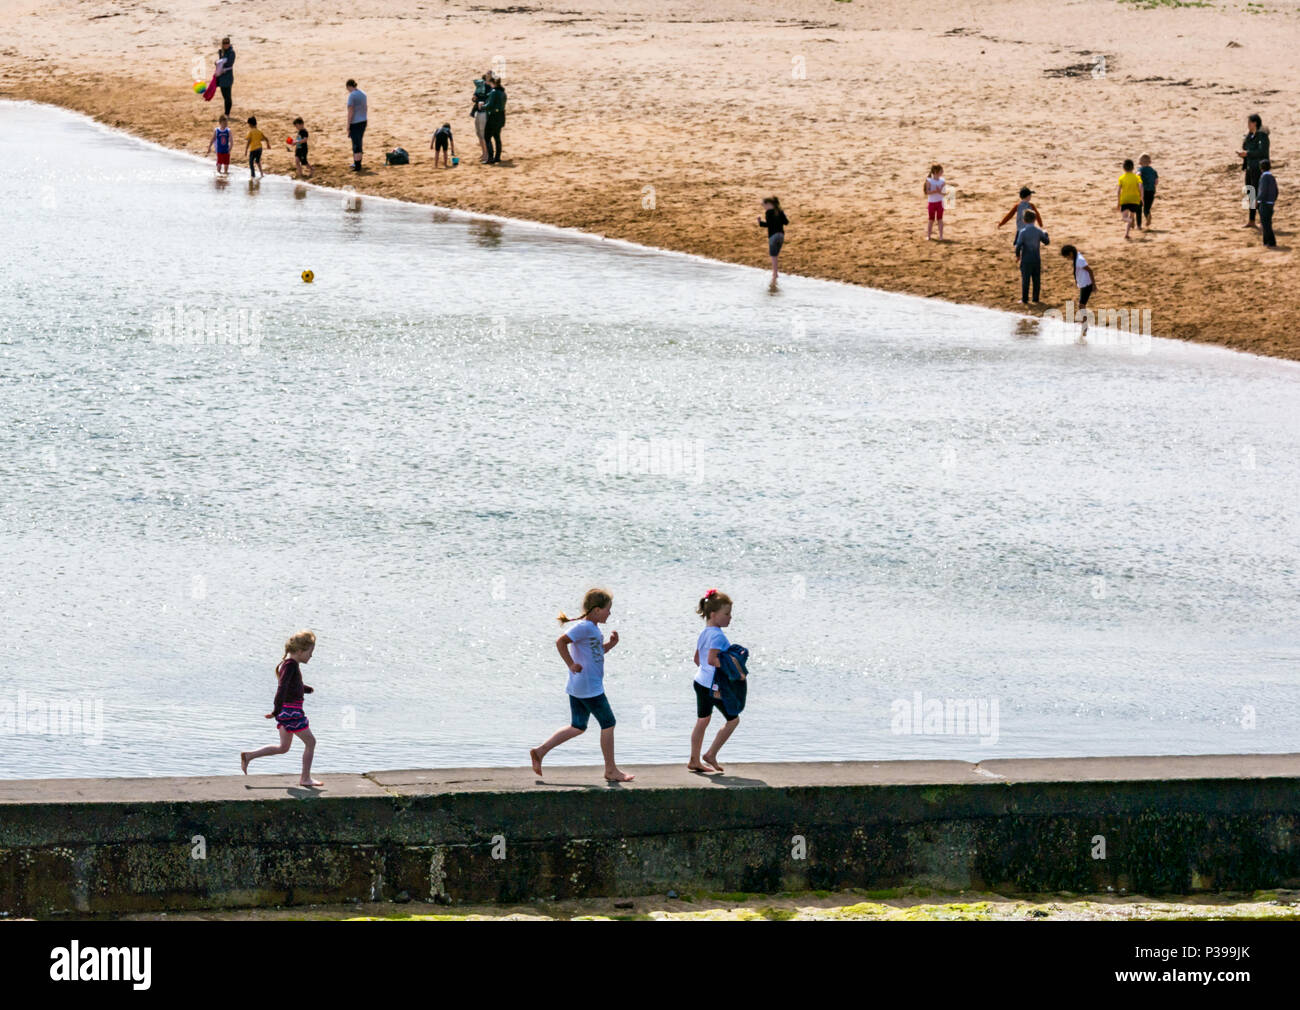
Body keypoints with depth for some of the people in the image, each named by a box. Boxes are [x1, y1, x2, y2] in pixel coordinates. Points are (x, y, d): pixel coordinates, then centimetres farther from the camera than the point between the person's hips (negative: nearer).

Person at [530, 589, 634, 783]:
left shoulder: (593, 628, 14)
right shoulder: (584, 627, -16)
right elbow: (560, 642, -25)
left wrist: (611, 644, 9)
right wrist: (571, 664, -20)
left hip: (577, 687, 10)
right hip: (589, 687, -10)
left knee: (578, 727, 13)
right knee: (608, 723, 0)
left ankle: (540, 752, 9)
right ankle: (611, 770, 8)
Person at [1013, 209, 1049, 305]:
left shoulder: (1023, 232, -15)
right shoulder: (1038, 231, -4)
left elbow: (1018, 245, -19)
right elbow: (1046, 242, 9)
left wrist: (1017, 256, -2)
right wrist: (1045, 233, 29)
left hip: (1026, 259, -3)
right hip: (1036, 259, 3)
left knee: (1025, 279, 4)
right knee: (1036, 279, 13)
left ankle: (1025, 300, 6)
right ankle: (1035, 298, 18)